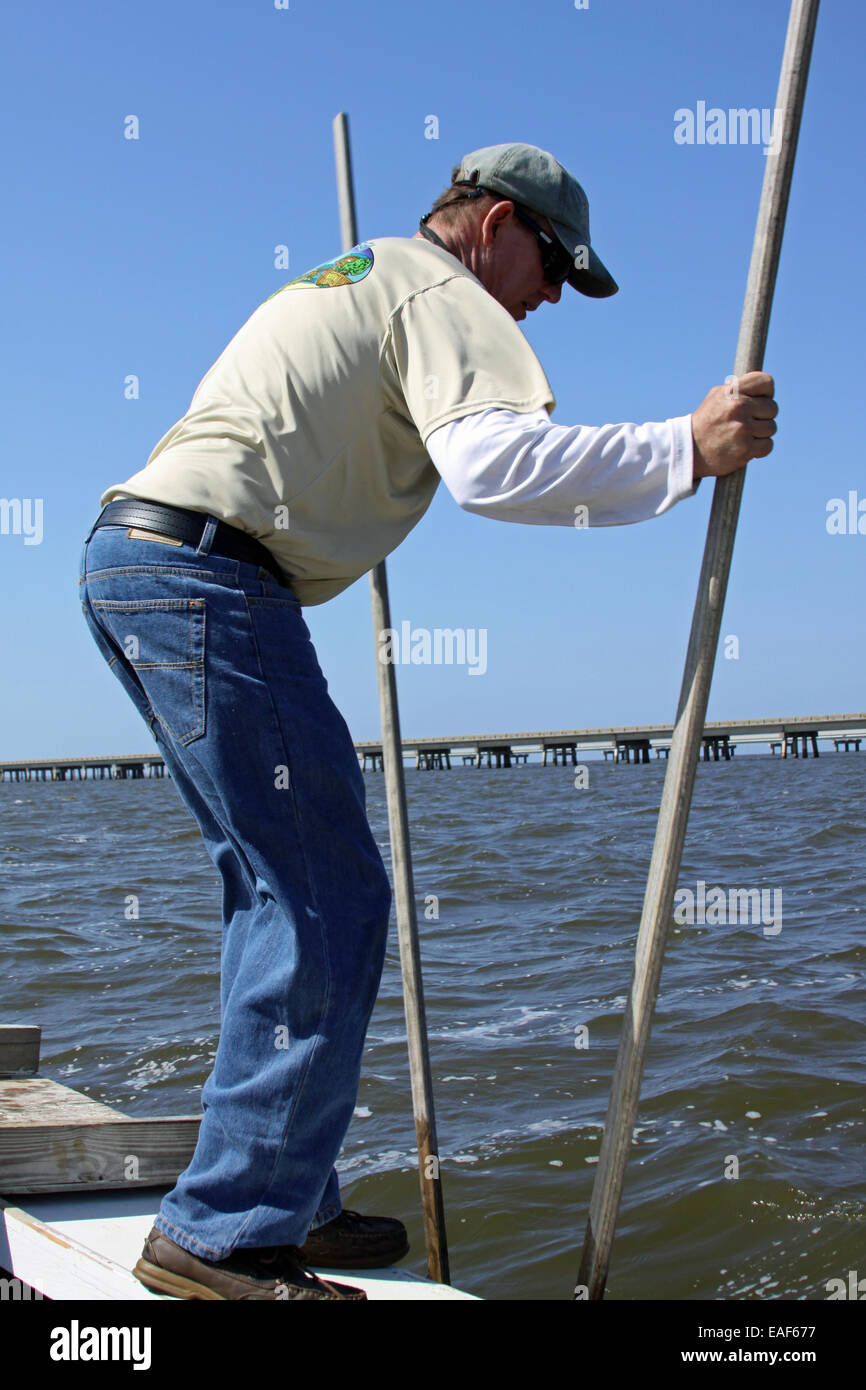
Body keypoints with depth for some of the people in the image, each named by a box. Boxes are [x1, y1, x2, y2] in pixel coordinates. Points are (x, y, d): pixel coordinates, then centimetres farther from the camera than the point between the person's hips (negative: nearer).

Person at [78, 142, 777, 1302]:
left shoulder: (344, 281, 29)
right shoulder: (442, 292, -1)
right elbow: (490, 458, -21)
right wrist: (685, 450, -21)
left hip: (127, 556, 11)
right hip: (205, 575, -11)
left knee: (276, 883, 13)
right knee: (328, 900, -10)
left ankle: (282, 1196, 18)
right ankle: (226, 1232, -8)